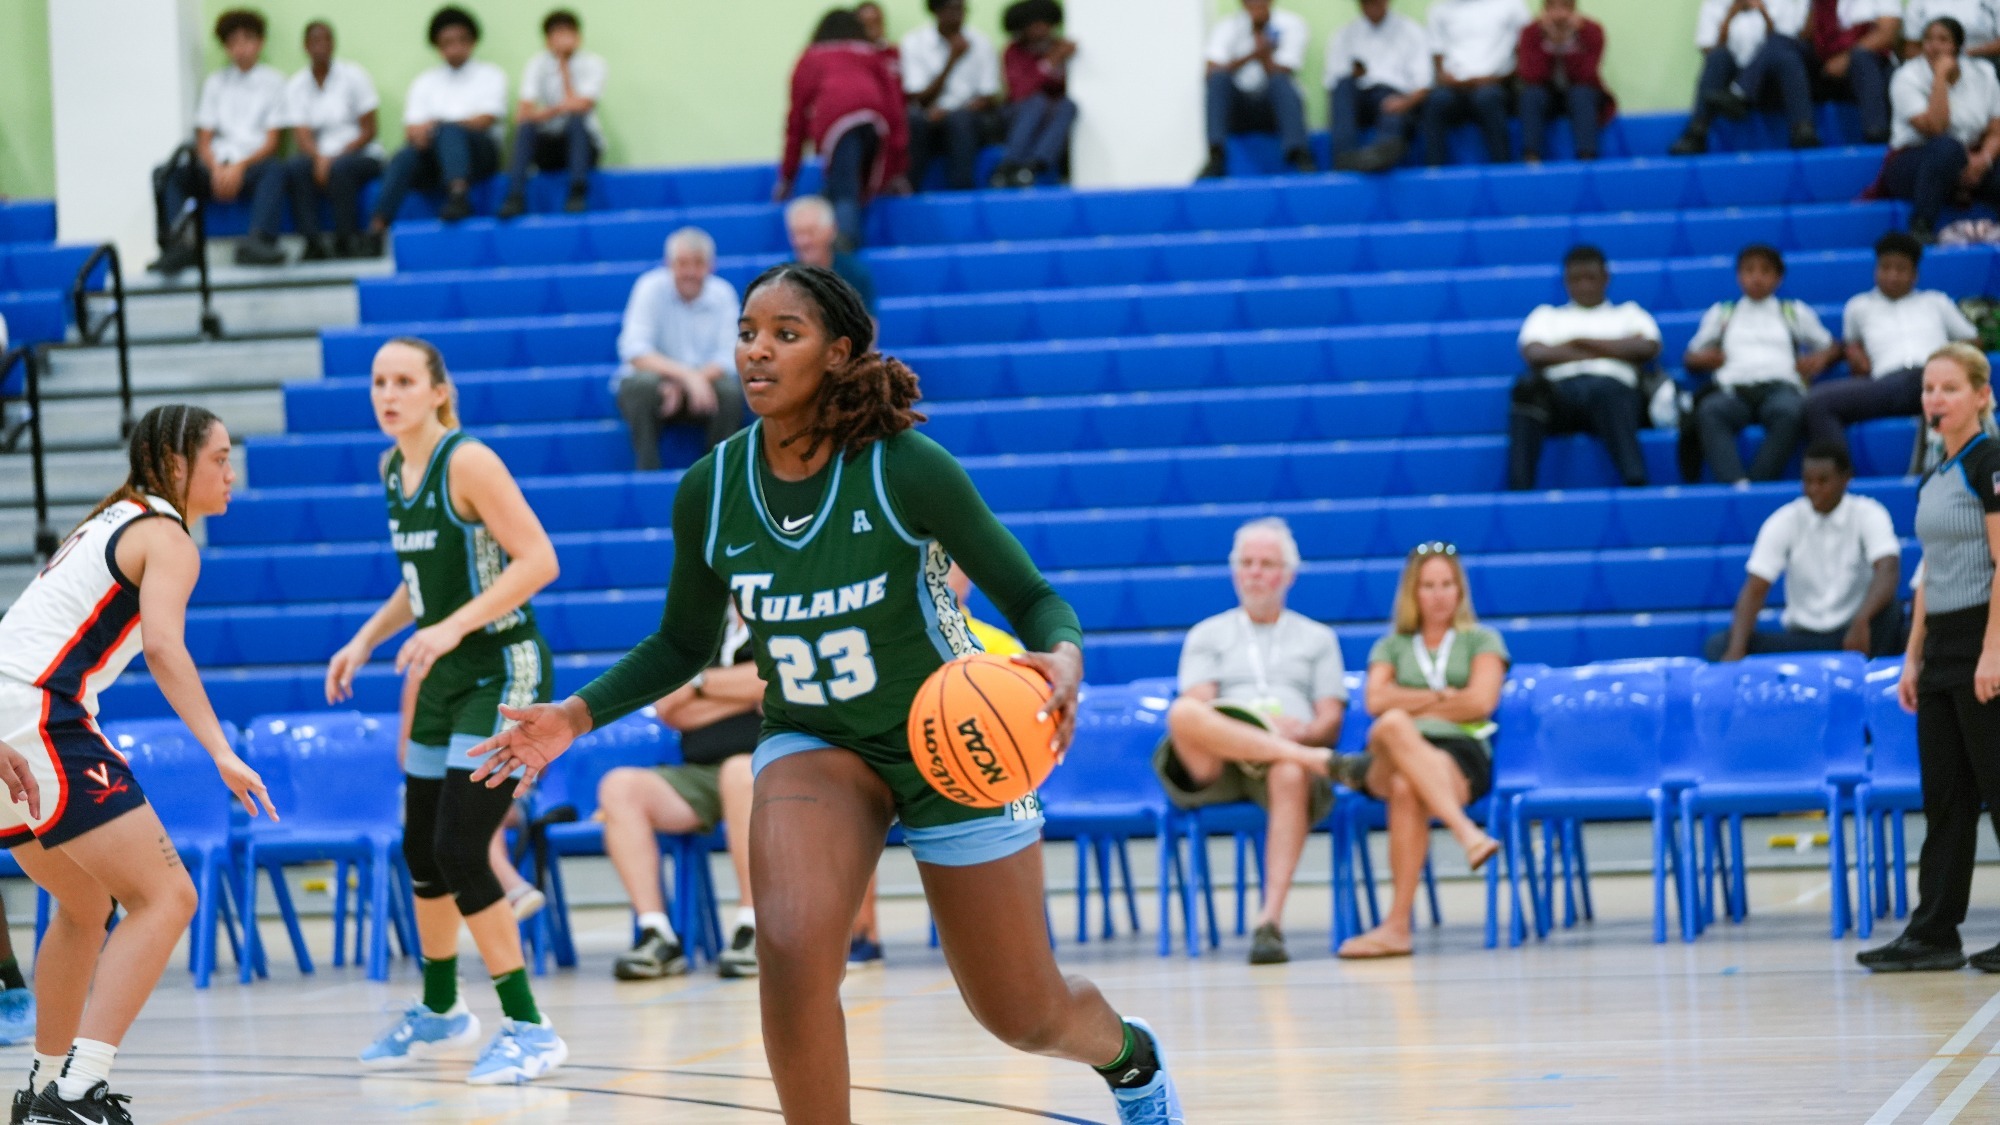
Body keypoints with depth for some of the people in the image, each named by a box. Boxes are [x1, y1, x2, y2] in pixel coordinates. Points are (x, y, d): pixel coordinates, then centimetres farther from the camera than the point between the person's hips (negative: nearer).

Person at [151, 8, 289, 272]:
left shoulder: (272, 81, 10)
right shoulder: (214, 83, 18)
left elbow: (271, 142, 2)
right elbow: (203, 141, 11)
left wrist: (239, 167, -13)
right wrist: (217, 169, -10)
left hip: (253, 166, -3)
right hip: (217, 167, 3)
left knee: (275, 169, -37)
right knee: (165, 173, -24)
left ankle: (257, 242, -54)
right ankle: (179, 245, -42)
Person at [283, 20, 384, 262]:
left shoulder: (353, 76, 0)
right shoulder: (296, 86, 6)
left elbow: (368, 131, -3)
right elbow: (302, 135, -5)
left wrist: (336, 157, -17)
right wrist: (319, 159, -27)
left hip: (360, 156, -2)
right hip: (318, 156, 2)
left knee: (340, 168, -36)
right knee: (294, 167, -31)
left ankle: (347, 240, -25)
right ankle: (313, 243, -33)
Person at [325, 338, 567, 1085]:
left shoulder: (467, 462, -16)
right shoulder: (393, 468, 8)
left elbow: (537, 560, -22)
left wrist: (452, 627, -29)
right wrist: (366, 639, 12)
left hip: (502, 670, -8)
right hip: (444, 677, 8)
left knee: (460, 854, -14)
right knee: (421, 849, 14)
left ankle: (528, 1029, -6)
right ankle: (438, 1012, 32)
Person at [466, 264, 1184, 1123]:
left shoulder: (907, 469, -21)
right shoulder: (710, 491, -10)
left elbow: (1031, 598, -13)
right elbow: (683, 645, 7)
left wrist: (1062, 661, -35)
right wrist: (579, 714, -7)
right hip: (812, 746, 2)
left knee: (1026, 1017, 9)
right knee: (791, 953, -29)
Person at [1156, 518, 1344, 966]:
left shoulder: (1317, 639, 27)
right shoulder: (1207, 635, 25)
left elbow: (1331, 722, 15)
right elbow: (1198, 706, 6)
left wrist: (1301, 732, -10)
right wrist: (1264, 726, -14)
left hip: (1293, 754, 0)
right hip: (1218, 763, 0)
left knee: (1289, 777, -41)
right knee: (1182, 714, -36)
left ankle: (1270, 921, -50)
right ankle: (1322, 761, -39)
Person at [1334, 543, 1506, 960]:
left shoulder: (1482, 641, 22)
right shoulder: (1391, 647, 28)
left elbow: (1481, 702, 3)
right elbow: (1377, 701, 8)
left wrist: (1411, 703, 6)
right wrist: (1444, 697, 3)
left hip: (1461, 755, -2)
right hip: (1391, 760, 2)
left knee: (1407, 789, -40)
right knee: (1392, 727, -39)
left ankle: (1397, 925, -45)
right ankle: (1466, 833, -52)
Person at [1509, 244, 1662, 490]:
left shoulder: (1628, 313, 33)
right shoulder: (1547, 315, 34)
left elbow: (1648, 348, 9)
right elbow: (1534, 353, 10)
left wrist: (1584, 341, 9)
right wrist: (1603, 351, 5)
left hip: (1610, 383, -1)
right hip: (1559, 390, 1)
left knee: (1606, 393, -42)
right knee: (1528, 386, -37)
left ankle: (1635, 483, -63)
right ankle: (1519, 487, -48)